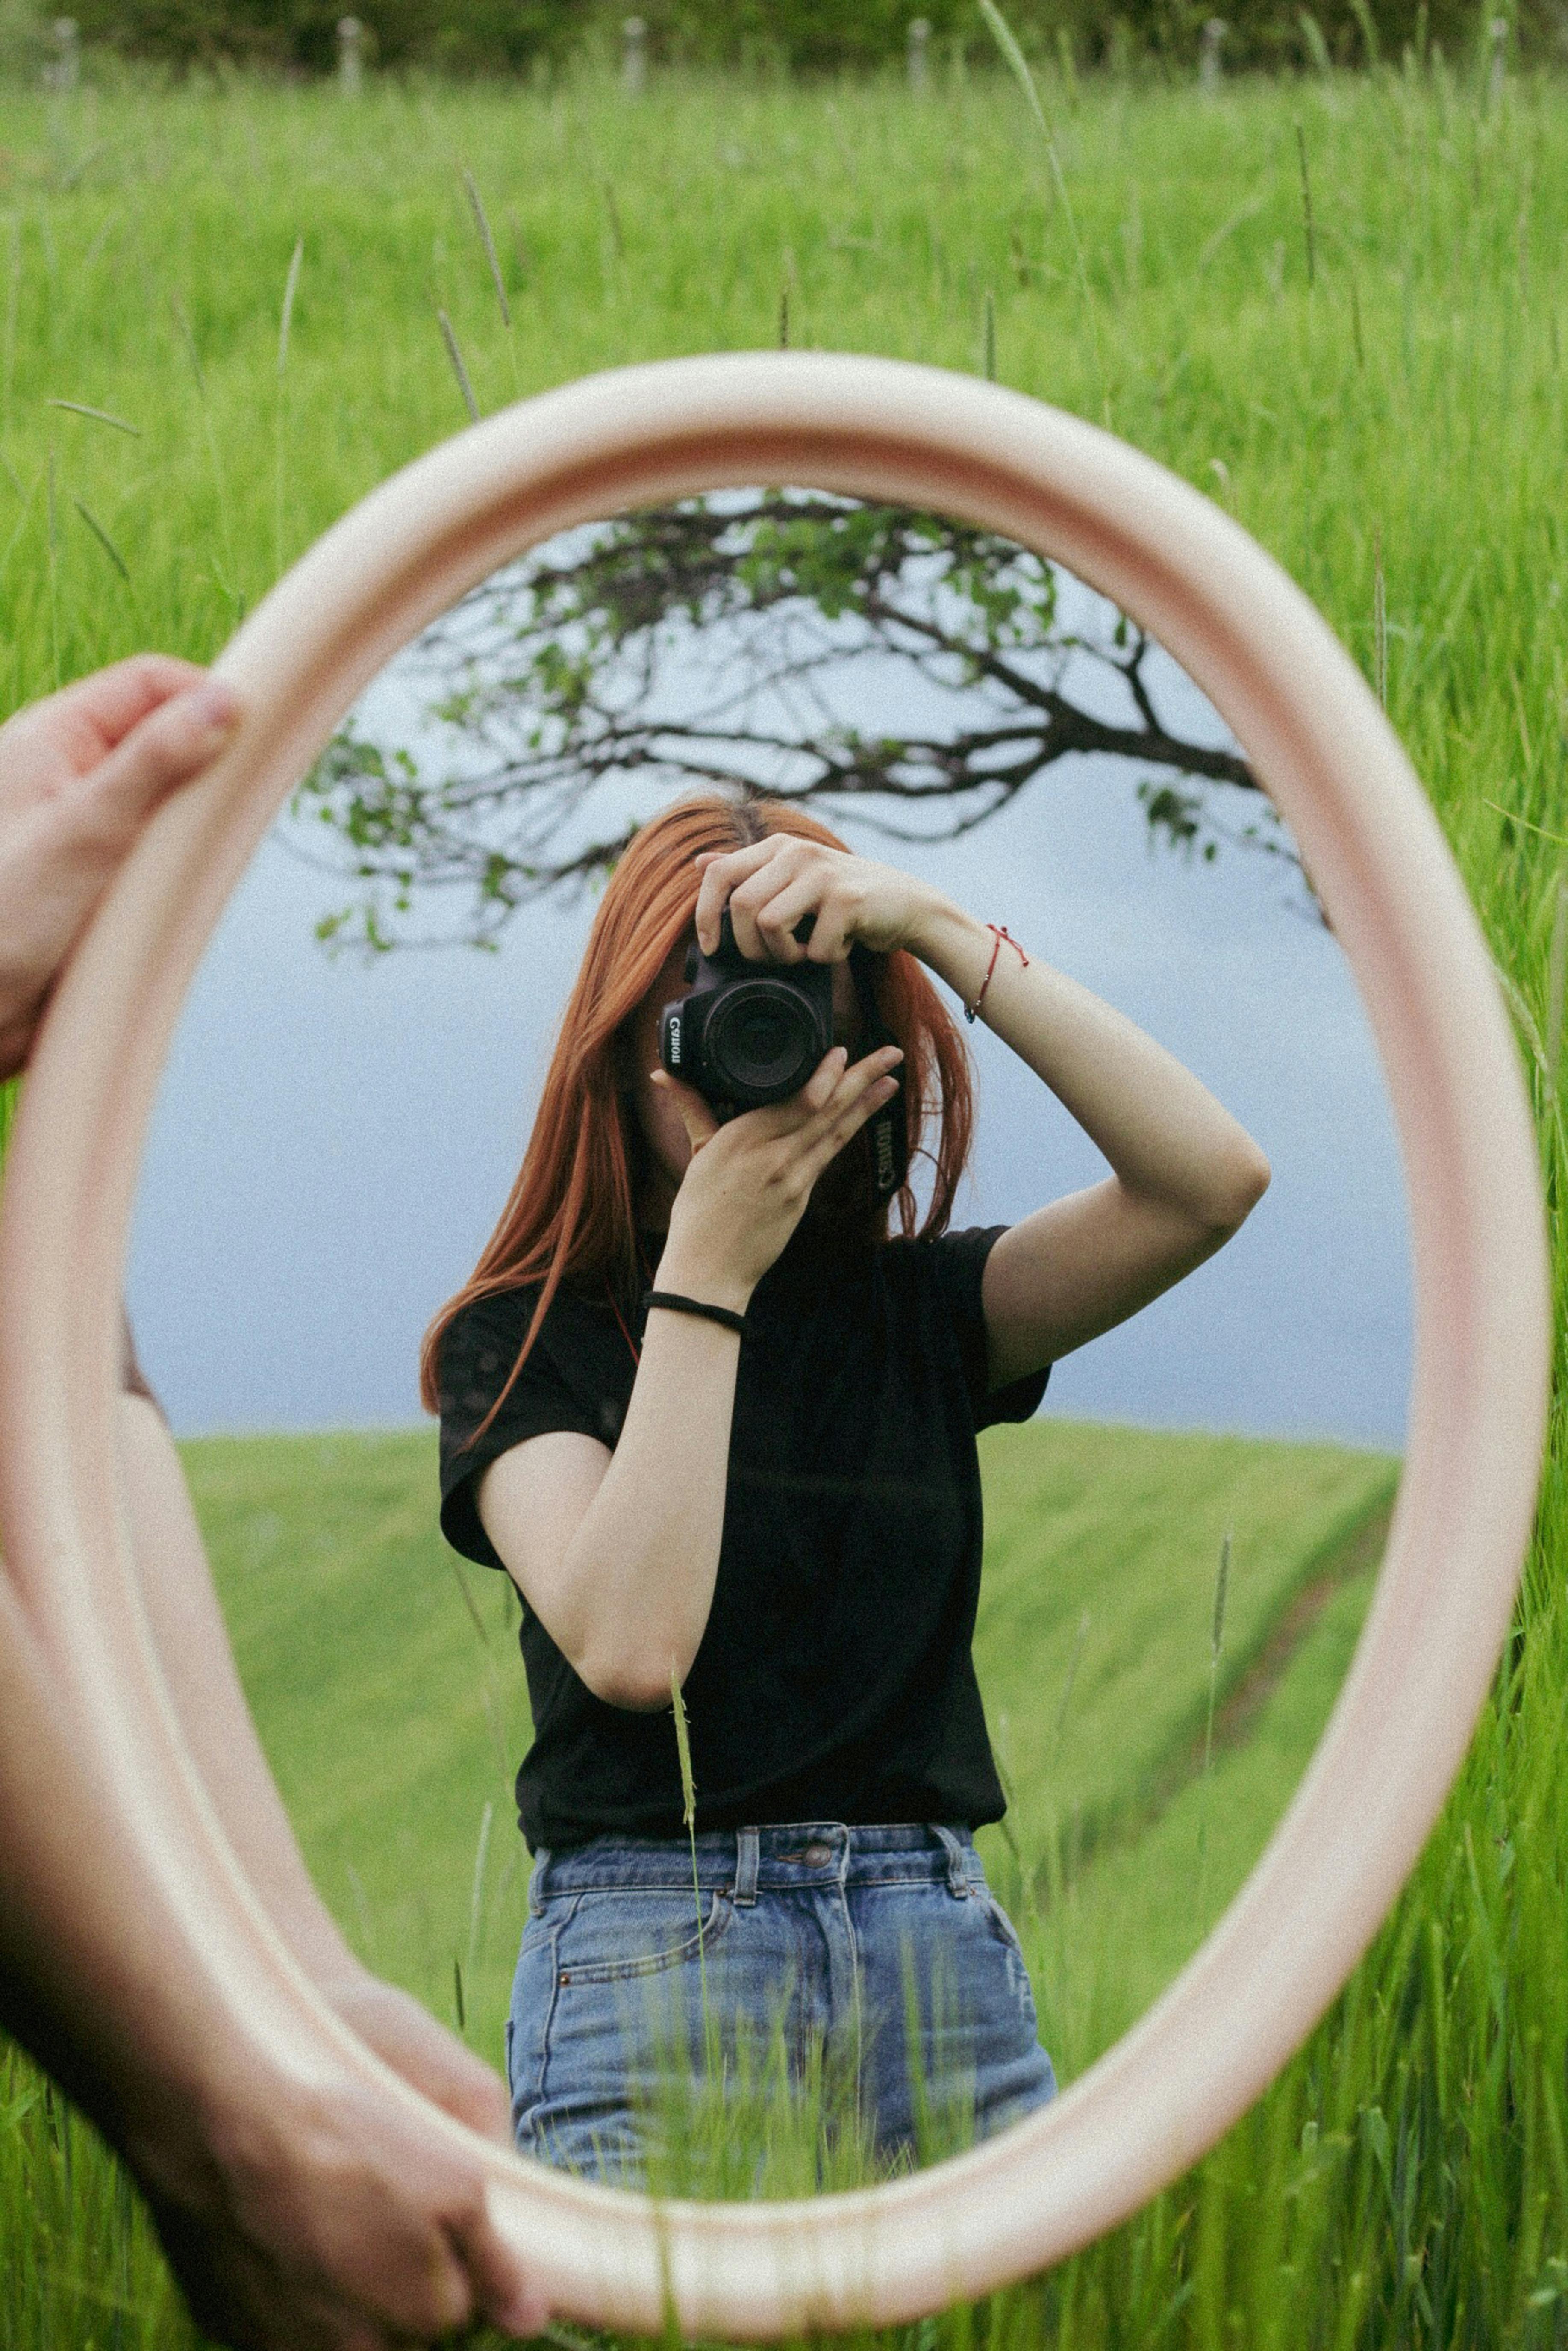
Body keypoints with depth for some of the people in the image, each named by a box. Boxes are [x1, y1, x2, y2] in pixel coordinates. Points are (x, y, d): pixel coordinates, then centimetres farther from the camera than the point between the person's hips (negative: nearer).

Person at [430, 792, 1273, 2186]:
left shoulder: (913, 1310, 12)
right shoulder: (523, 1338, 4)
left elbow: (1212, 1177, -4)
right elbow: (629, 1641, -14)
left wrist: (936, 928, -7)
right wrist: (705, 1273, -9)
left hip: (943, 1945, 3)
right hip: (653, 1952, -3)